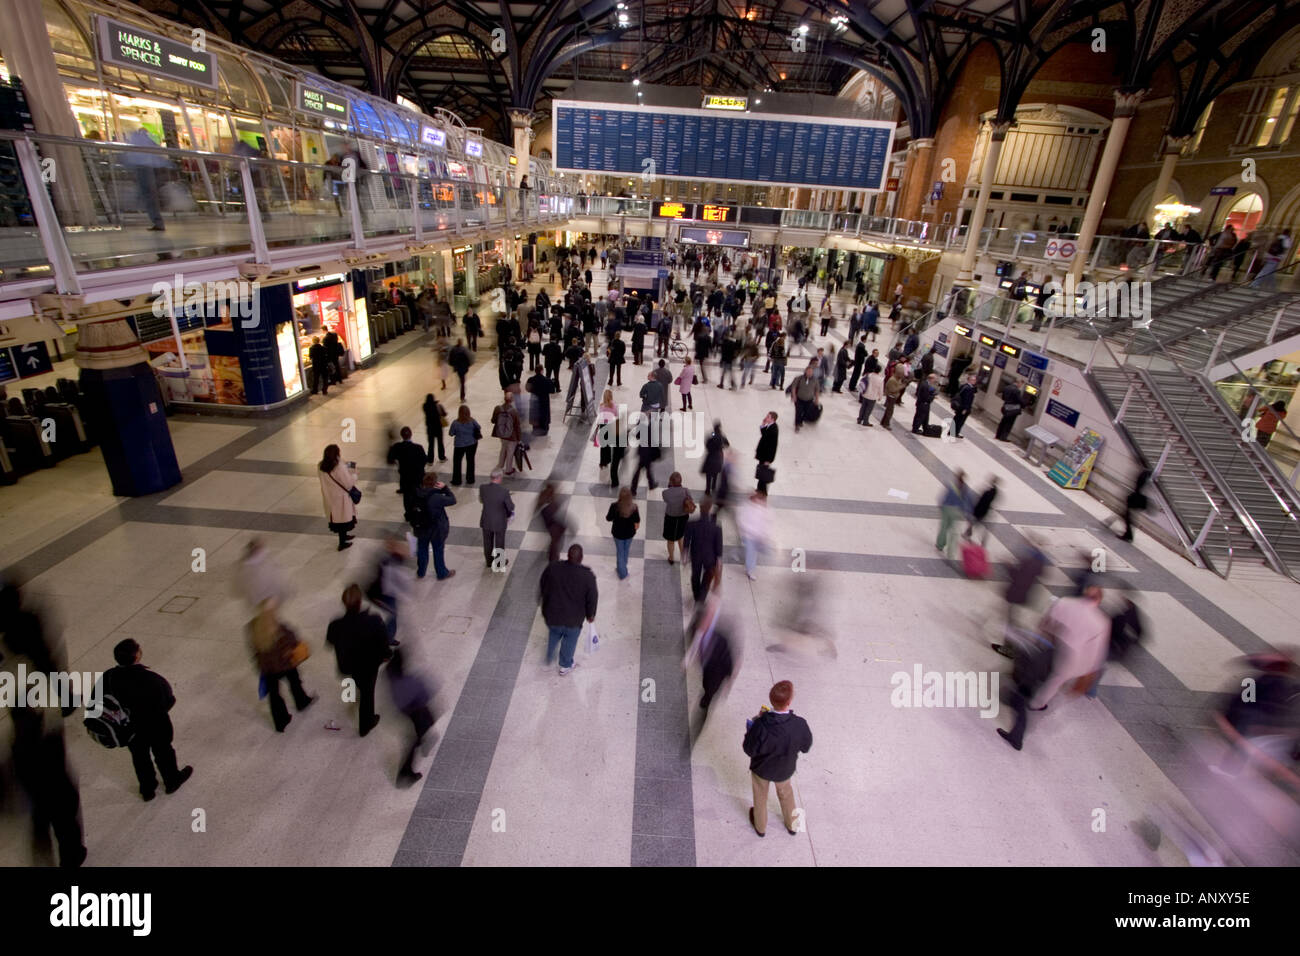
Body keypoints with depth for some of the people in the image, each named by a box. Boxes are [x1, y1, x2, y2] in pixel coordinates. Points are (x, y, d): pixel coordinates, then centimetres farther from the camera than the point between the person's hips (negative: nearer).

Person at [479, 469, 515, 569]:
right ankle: (500, 563, 39)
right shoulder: (504, 492, -28)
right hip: (500, 522, -3)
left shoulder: (483, 488, -18)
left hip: (486, 521, 3)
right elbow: (511, 507, -14)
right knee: (500, 542, 20)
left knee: (487, 543, 22)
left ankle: (489, 563, 41)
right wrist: (511, 501, 9)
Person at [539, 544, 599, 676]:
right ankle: (565, 666, 46)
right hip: (573, 620, -2)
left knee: (553, 635, 32)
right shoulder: (588, 576, -23)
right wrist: (590, 615, 8)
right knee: (570, 641, 24)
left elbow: (542, 589, -2)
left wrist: (544, 608, 16)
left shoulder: (552, 567, -17)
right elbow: (592, 599, -11)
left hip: (551, 615, 2)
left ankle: (549, 659, 51)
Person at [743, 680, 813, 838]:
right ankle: (792, 825, 58)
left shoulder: (760, 725, -39)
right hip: (784, 770, 1)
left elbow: (749, 750, -22)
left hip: (762, 768, -1)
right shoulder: (799, 724, -34)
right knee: (785, 793, 34)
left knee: (760, 796, 29)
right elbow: (806, 747, -12)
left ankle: (760, 827, 56)